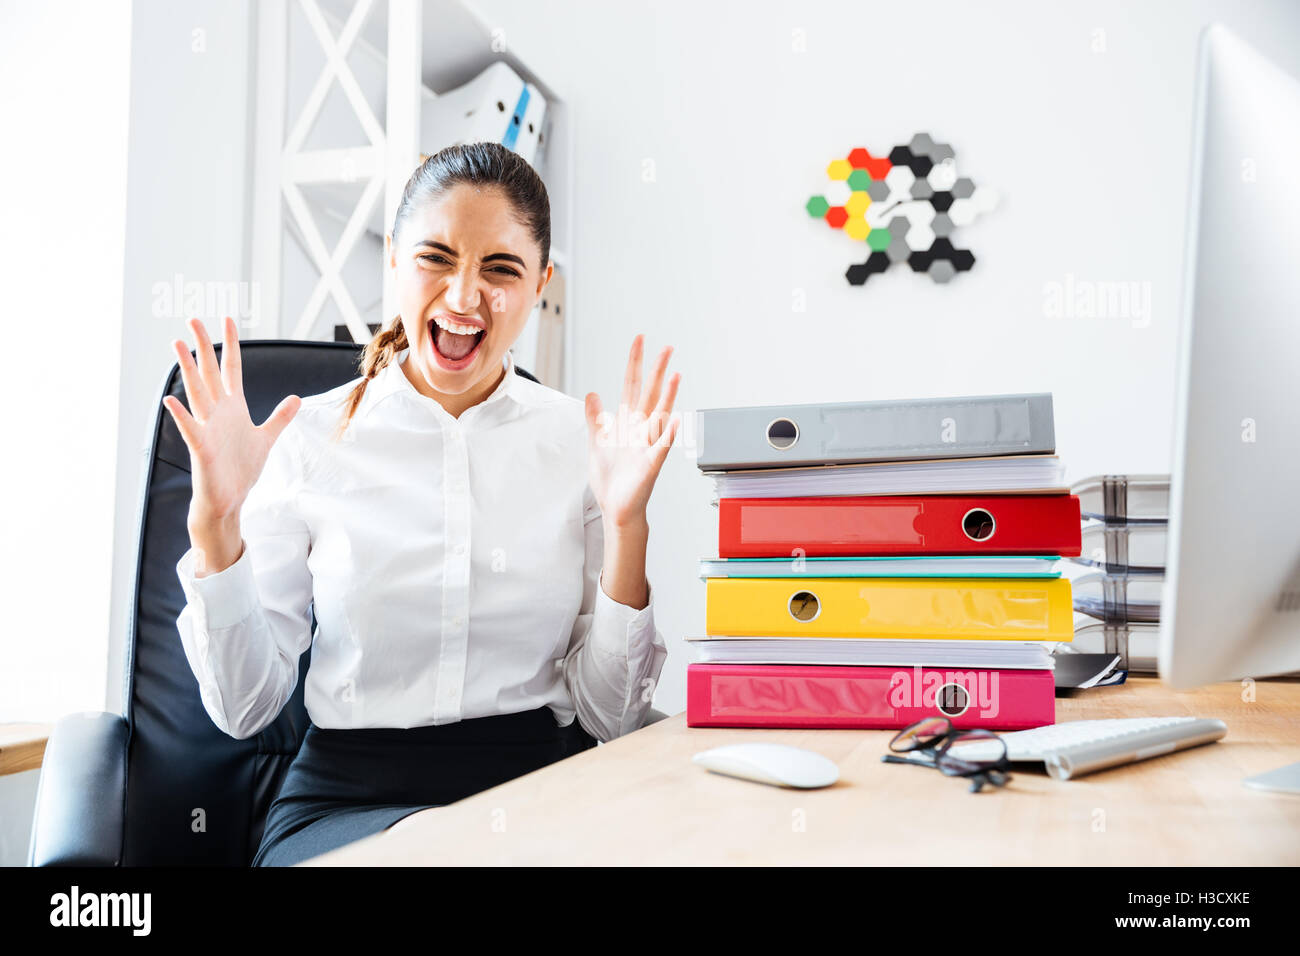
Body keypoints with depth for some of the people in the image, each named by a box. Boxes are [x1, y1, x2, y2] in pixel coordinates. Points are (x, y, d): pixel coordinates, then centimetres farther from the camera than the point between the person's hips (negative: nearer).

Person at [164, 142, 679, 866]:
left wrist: (627, 526, -11)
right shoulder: (313, 437, -1)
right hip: (348, 799, -1)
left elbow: (609, 716, 1)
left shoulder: (583, 442, 1)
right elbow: (245, 708, 1)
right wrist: (217, 524, -12)